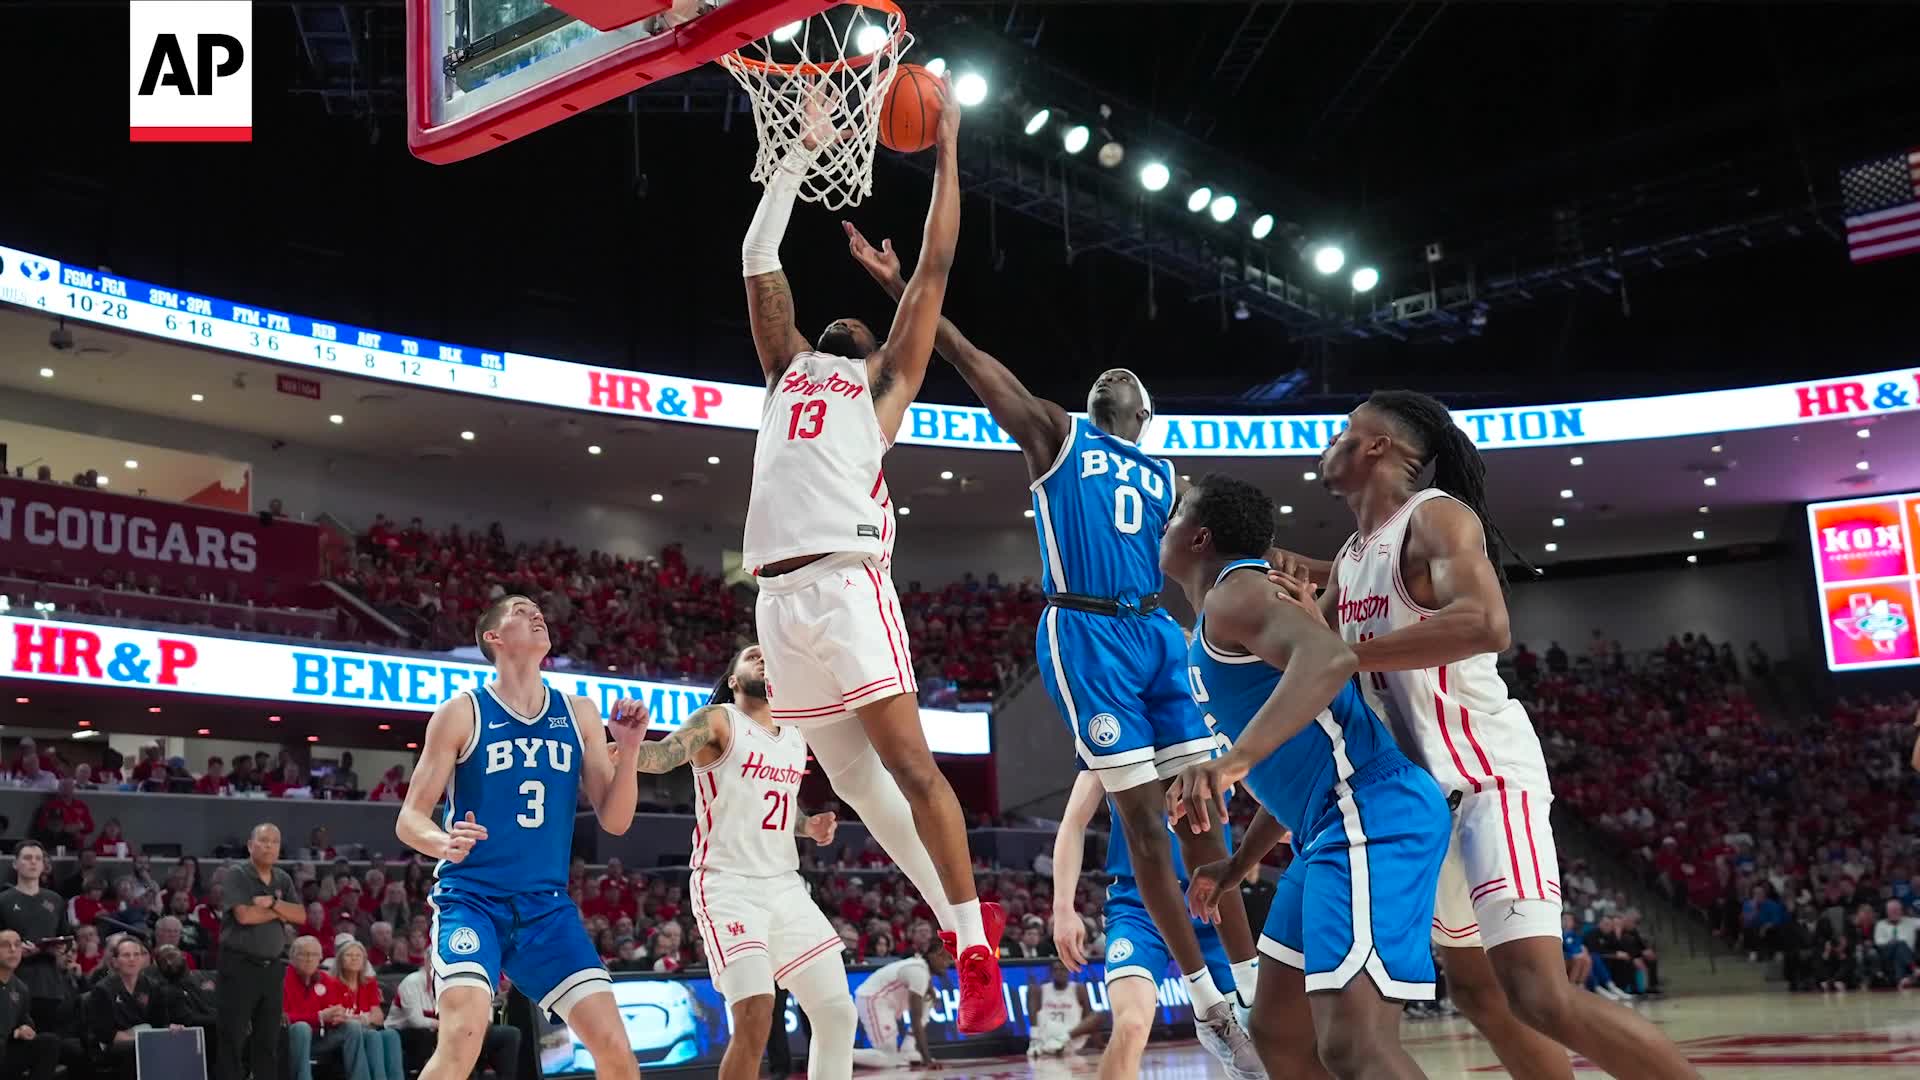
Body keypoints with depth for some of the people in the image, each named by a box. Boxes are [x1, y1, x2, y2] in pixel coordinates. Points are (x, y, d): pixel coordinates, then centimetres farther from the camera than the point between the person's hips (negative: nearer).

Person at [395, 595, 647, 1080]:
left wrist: (628, 751, -9)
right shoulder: (462, 712, -3)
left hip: (548, 905, 4)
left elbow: (614, 820, 7)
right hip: (471, 898, -4)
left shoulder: (579, 714, 8)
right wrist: (444, 844, -26)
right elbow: (409, 819, -3)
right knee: (463, 1036, -25)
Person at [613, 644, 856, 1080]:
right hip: (728, 885, -7)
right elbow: (663, 756, -24)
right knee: (754, 1018, -23)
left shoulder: (795, 739, 14)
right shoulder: (717, 720, -5)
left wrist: (808, 826, 8)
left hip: (785, 886, 7)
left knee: (838, 1013, 5)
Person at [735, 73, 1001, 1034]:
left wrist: (945, 157, 17)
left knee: (908, 765, -9)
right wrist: (801, 154, 28)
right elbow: (758, 258, 28)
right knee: (852, 778, 6)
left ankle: (977, 948, -4)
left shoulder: (884, 382, 14)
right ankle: (954, 916, 17)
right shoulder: (788, 370, 26)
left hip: (847, 586, -5)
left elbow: (935, 269, 12)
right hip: (779, 598, 6)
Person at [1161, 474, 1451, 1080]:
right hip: (1336, 824, 11)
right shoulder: (1221, 626, 24)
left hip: (1371, 816, -11)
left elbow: (1329, 657, -30)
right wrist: (1238, 865, 30)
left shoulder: (1233, 593, -7)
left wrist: (1233, 761, -39)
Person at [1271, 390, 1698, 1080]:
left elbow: (1487, 625, -32)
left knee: (1540, 997, -20)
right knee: (1474, 989, 17)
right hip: (1428, 786, 10)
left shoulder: (1436, 514, -13)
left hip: (1487, 775, -10)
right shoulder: (1351, 557, 13)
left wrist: (1341, 653, -29)